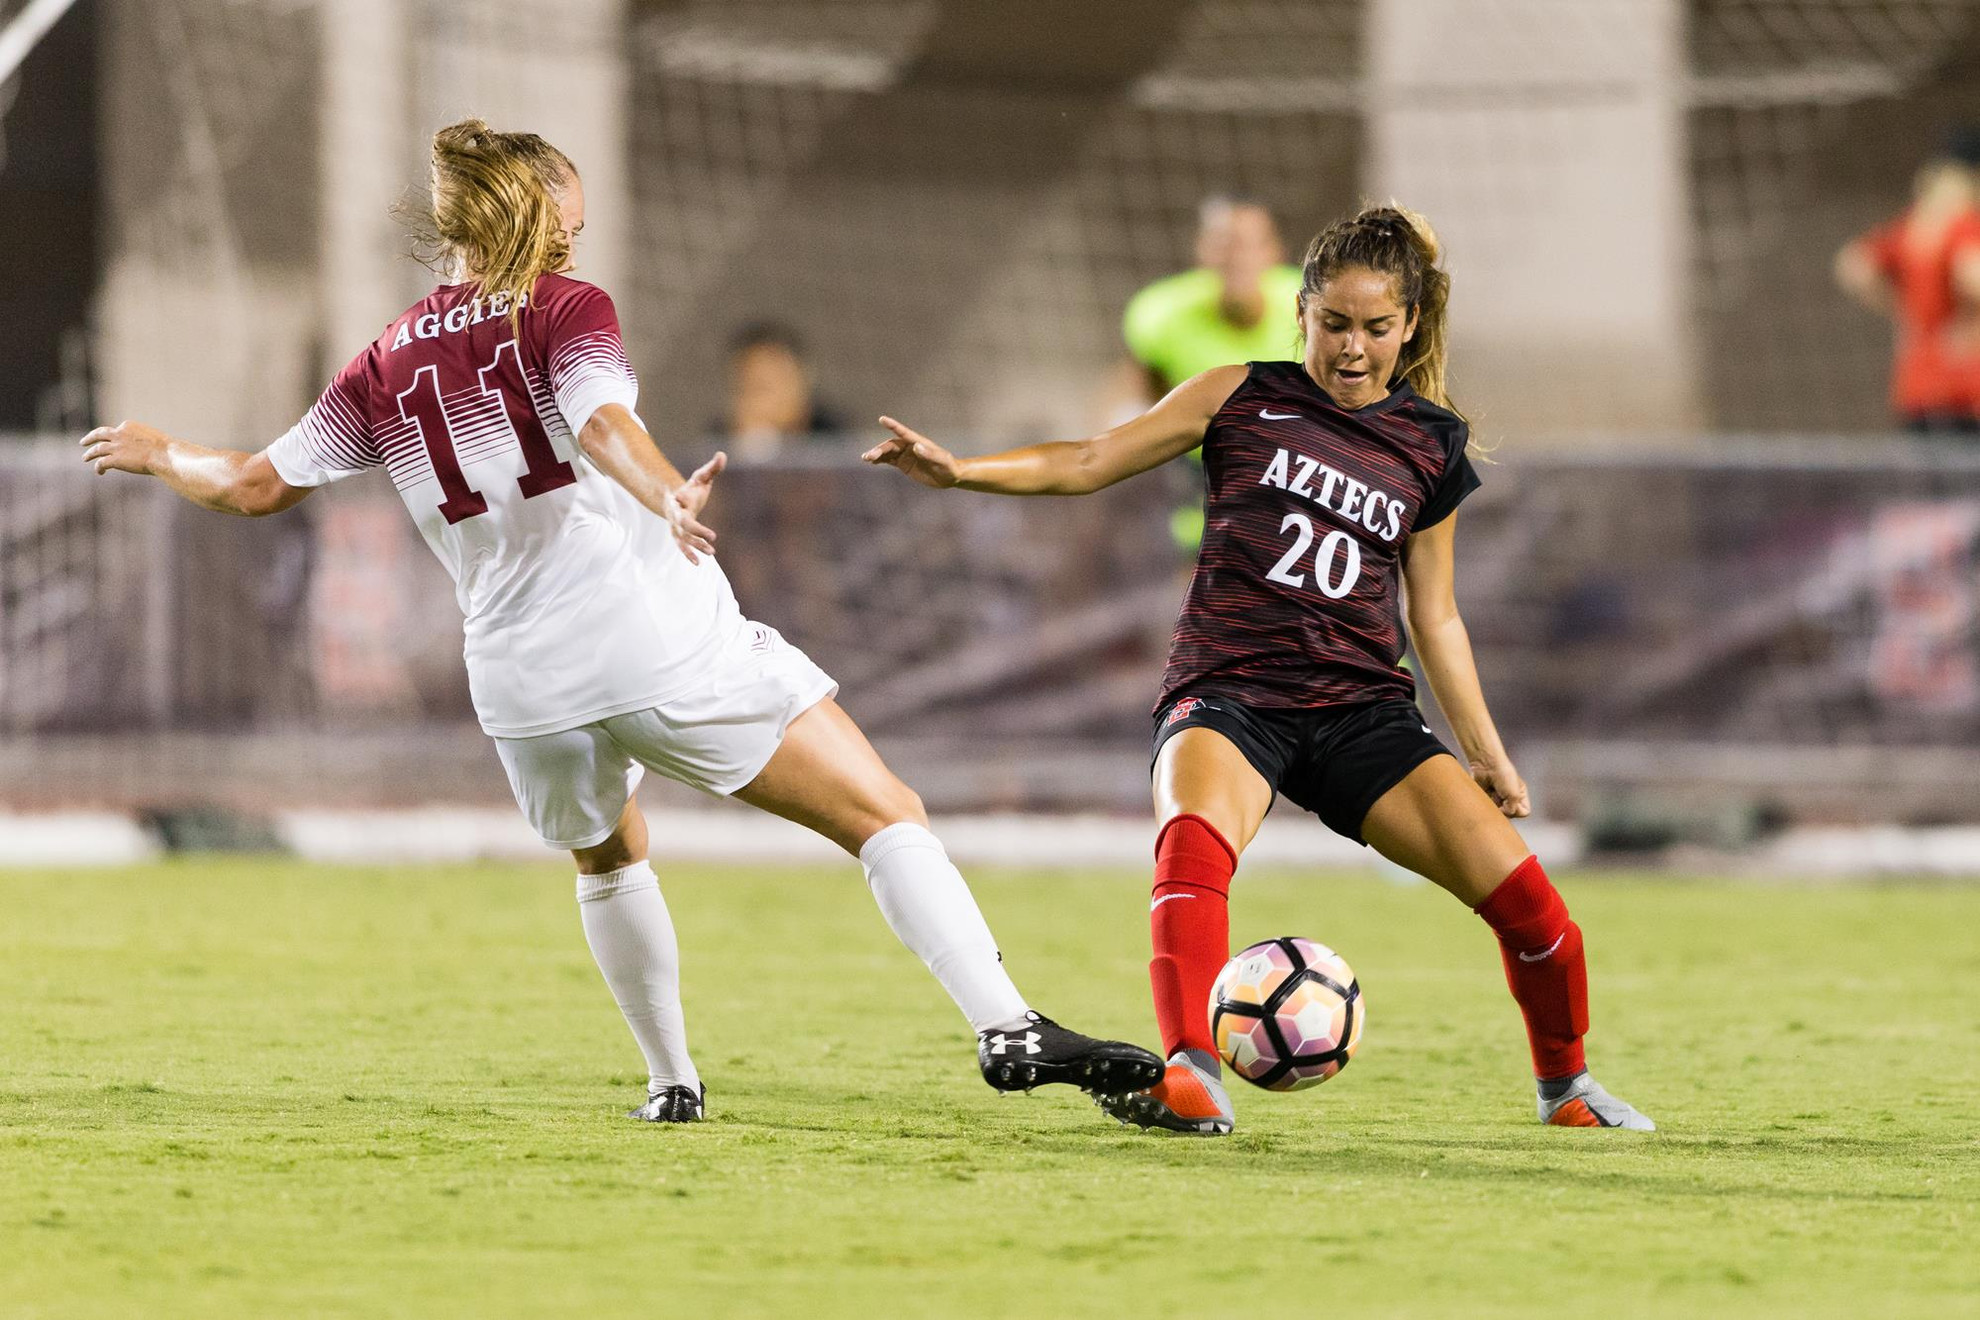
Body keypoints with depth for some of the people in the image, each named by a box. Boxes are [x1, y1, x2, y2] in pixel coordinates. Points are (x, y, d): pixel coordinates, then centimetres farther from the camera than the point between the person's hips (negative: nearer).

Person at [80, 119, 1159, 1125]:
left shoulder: (385, 366, 14)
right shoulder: (564, 308, 2)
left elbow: (258, 485, 14)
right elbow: (601, 423, -18)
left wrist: (160, 454, 32)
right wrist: (667, 500, -34)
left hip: (522, 681, 5)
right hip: (658, 641, -5)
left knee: (607, 857, 36)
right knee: (886, 819, -5)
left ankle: (671, 1081, 33)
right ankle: (1007, 1030, -21)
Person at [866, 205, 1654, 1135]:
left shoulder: (1430, 448, 10)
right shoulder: (1244, 400, 5)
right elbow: (1086, 464, 4)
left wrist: (1484, 751, 13)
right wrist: (957, 471, -10)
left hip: (1361, 708, 3)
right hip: (1229, 697, -3)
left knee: (1520, 893, -9)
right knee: (1195, 840, -37)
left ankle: (1565, 1085, 17)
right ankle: (1192, 1080, -48)